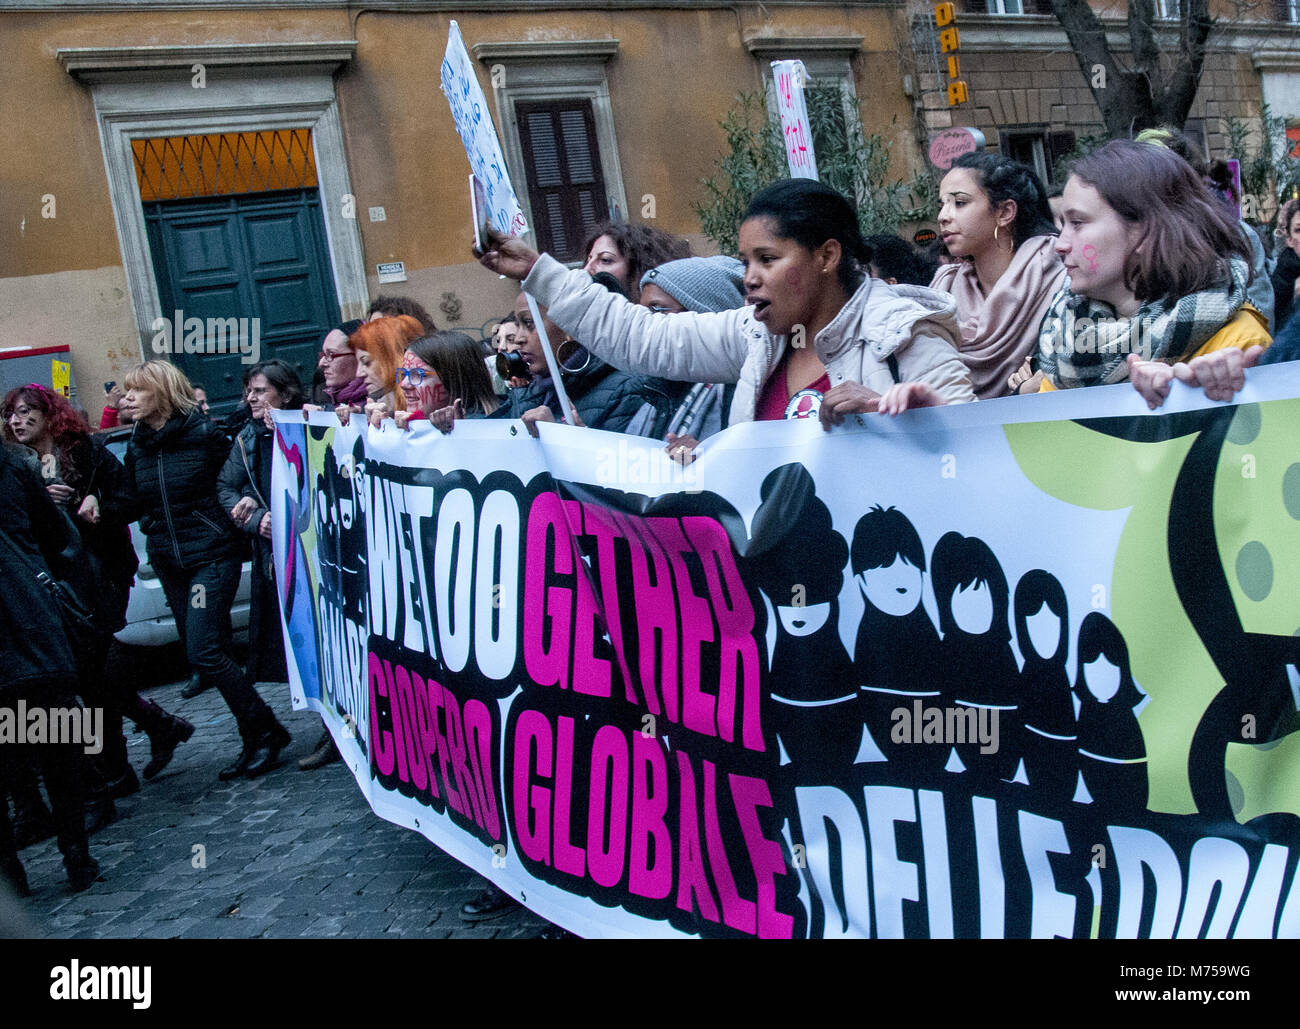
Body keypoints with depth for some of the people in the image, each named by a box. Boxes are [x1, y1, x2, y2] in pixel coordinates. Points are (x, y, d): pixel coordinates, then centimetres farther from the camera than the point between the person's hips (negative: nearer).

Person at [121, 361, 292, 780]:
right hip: (168, 563, 7)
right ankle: (256, 741, 17)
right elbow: (133, 502, 16)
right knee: (204, 654, 7)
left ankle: (265, 732, 2)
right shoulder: (137, 447, 10)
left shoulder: (202, 434, -8)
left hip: (212, 556, -7)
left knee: (205, 652, -14)